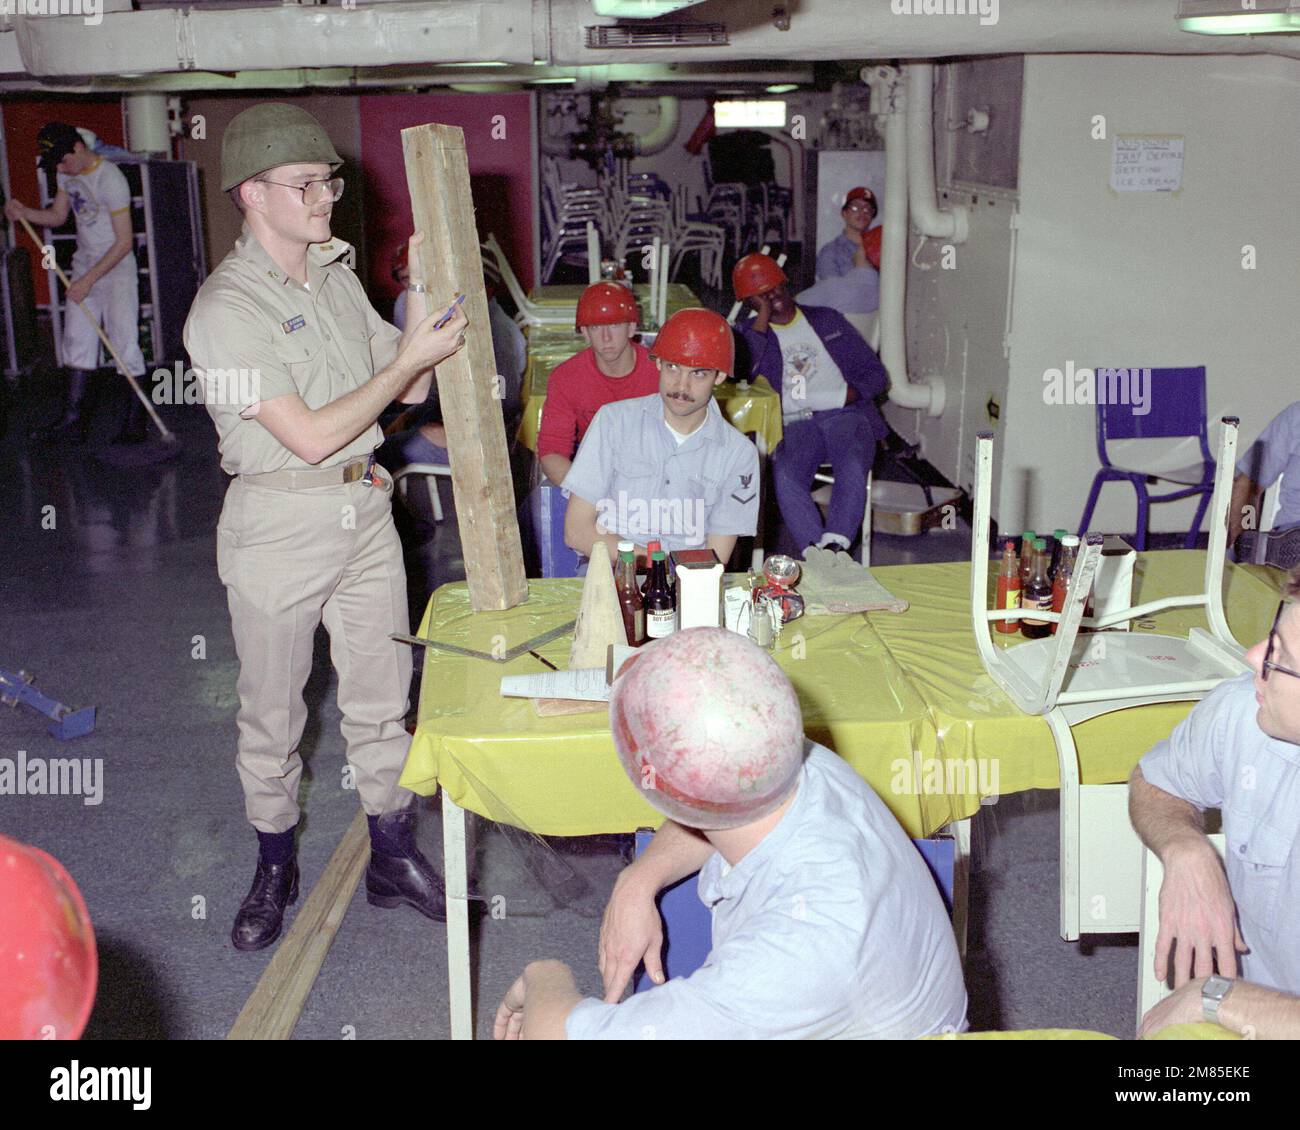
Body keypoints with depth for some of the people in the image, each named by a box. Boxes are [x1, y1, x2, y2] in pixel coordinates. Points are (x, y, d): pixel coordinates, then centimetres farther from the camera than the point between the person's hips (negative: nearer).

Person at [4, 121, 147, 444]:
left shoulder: (110, 178, -21)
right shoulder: (67, 174, 4)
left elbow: (124, 242, -21)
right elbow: (58, 216, 17)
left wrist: (89, 279, -20)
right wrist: (24, 212, -3)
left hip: (117, 268, -8)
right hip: (84, 266, 8)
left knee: (124, 341, -8)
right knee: (76, 339, 6)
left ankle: (135, 417, 1)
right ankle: (73, 420, 9)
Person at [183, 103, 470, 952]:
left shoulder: (337, 276, 7)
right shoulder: (226, 310, -15)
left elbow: (409, 388, 11)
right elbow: (311, 435, -20)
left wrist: (425, 299, -3)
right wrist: (413, 356, -17)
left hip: (365, 508, 6)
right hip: (279, 524, -6)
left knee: (382, 698, 12)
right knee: (273, 712, 9)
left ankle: (394, 858, 27)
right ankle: (275, 869, 29)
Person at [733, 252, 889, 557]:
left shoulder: (827, 319, 22)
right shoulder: (750, 332, 17)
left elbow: (876, 373, 18)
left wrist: (849, 394, -5)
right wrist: (764, 316, -1)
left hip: (845, 414, 1)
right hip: (794, 424, 0)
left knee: (853, 468, -33)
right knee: (786, 477, -33)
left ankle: (833, 546, -42)